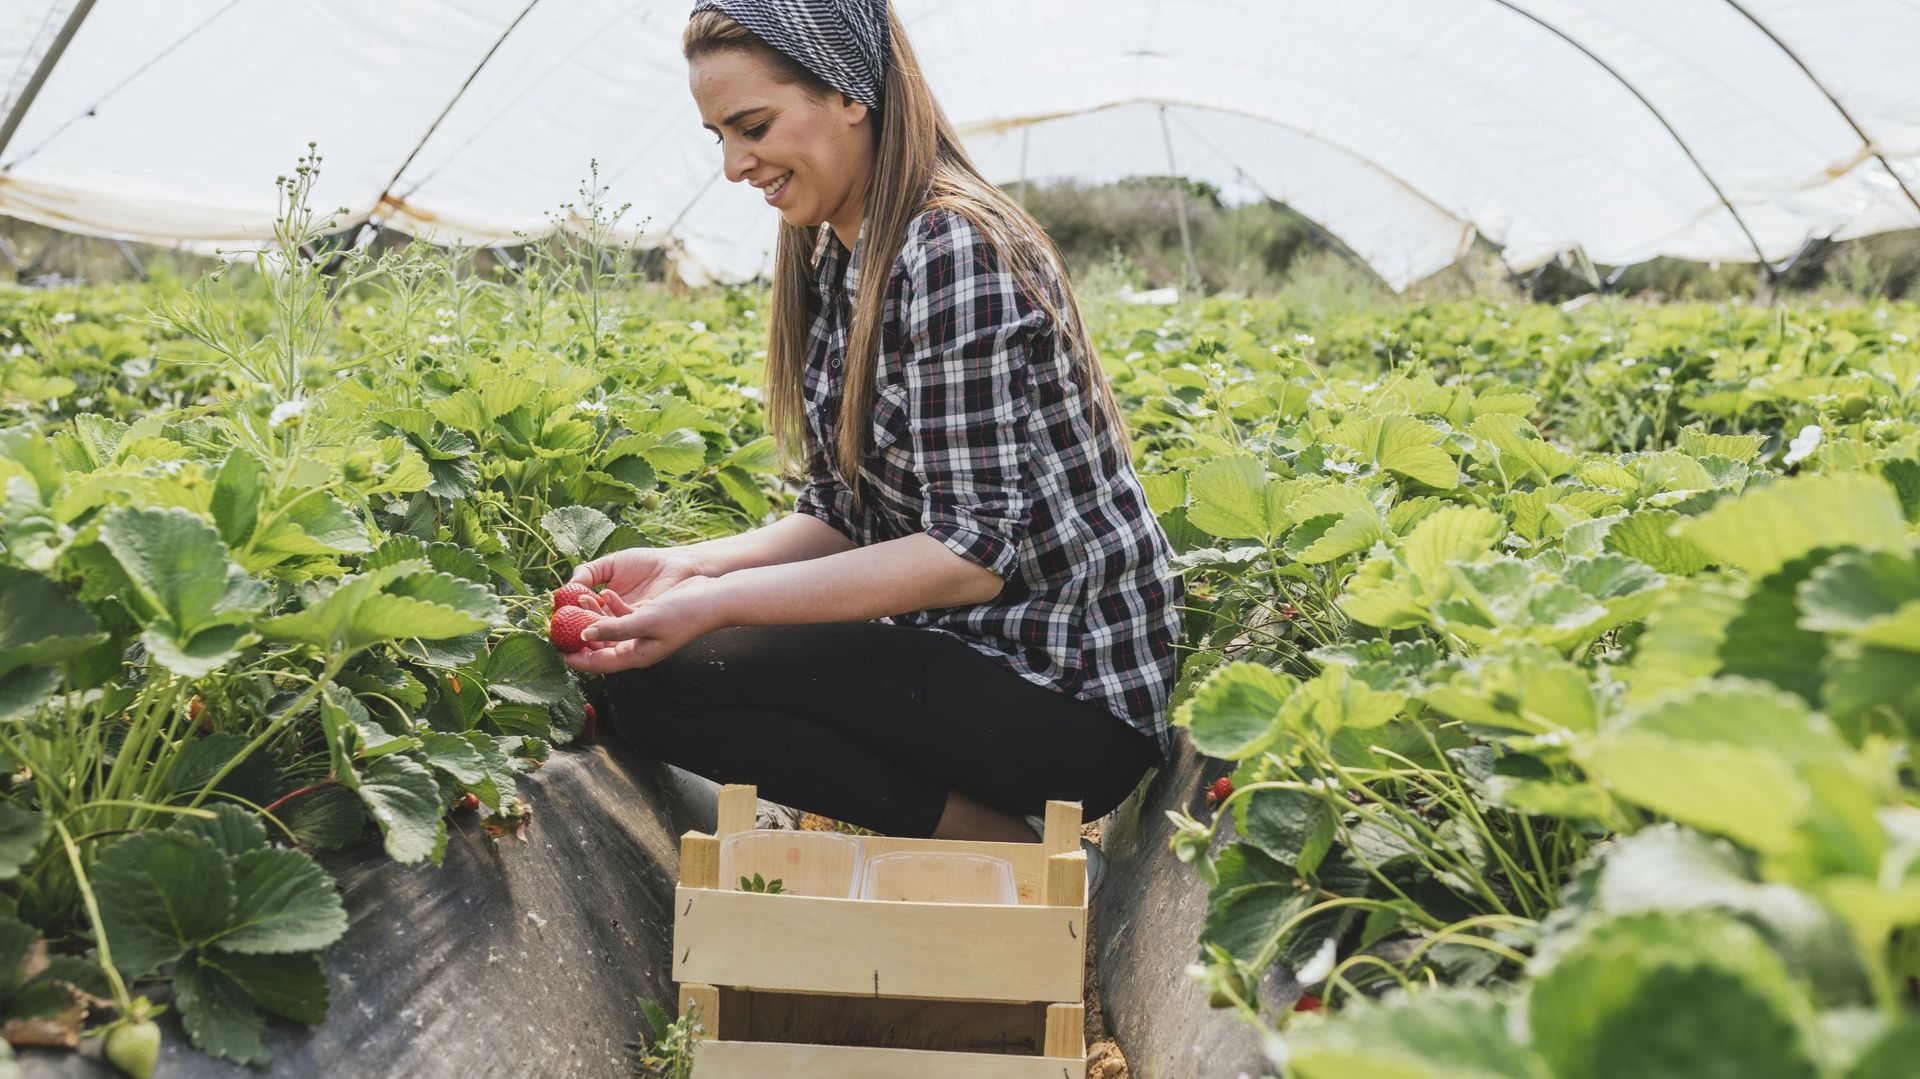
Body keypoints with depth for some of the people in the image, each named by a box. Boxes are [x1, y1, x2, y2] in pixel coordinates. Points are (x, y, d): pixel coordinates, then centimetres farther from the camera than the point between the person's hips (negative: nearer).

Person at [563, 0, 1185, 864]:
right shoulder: (832, 259, 10)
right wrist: (688, 566, -6)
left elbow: (974, 551, -23)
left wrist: (717, 605, -26)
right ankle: (987, 816, 2)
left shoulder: (953, 252, -19)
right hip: (969, 649, 10)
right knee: (637, 673, 2)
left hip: (1070, 695, -10)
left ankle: (1013, 850, -9)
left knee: (654, 685, -20)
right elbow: (842, 516, 11)